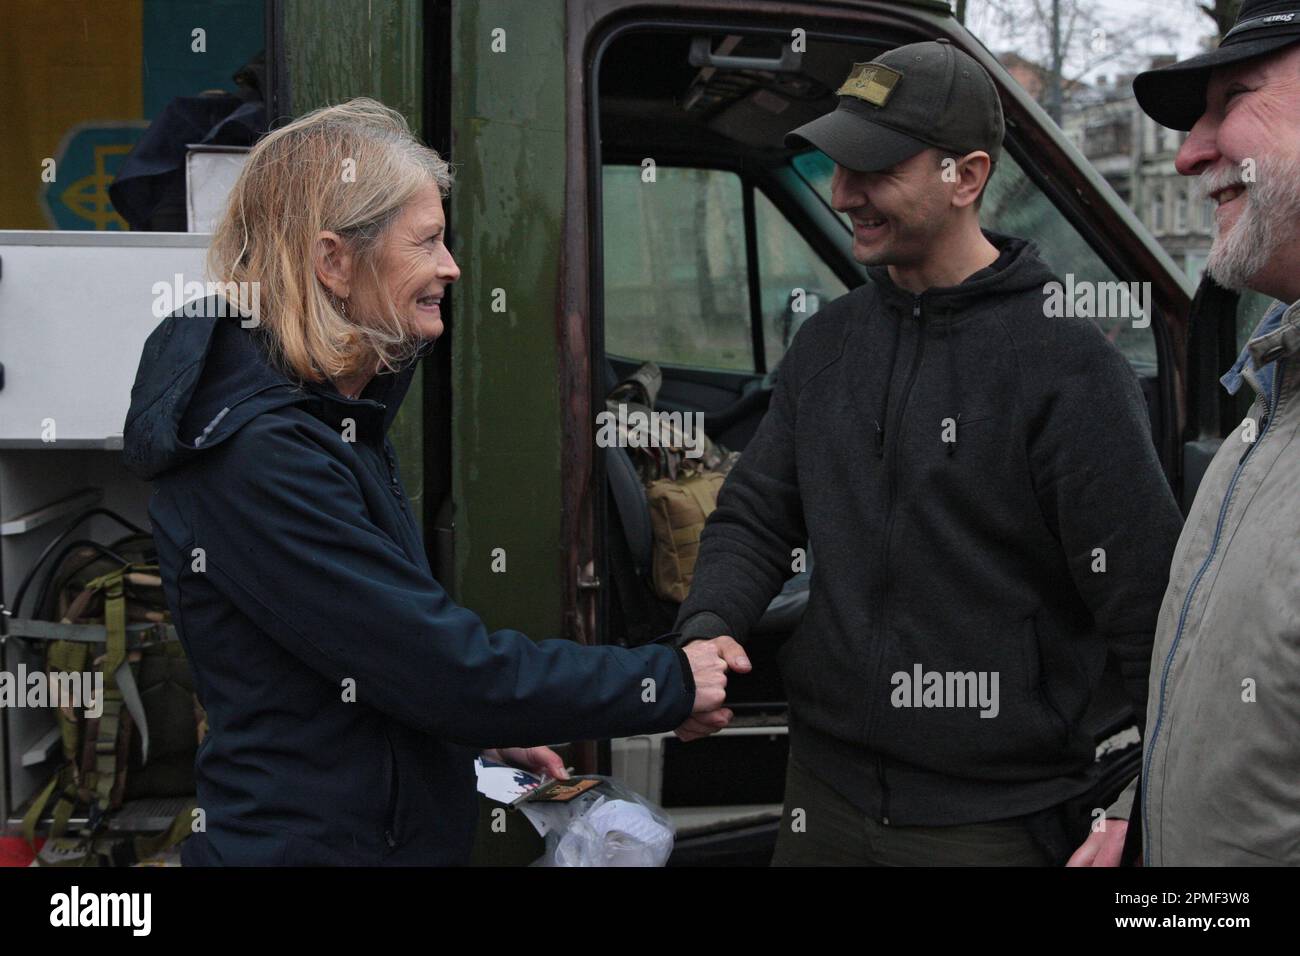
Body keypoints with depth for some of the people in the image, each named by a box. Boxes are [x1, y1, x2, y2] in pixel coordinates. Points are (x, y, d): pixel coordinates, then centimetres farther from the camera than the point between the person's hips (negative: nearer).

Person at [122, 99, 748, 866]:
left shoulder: (333, 419, 7)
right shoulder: (260, 457, -24)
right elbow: (451, 666, -25)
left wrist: (486, 733, 9)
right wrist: (668, 685, -16)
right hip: (311, 842, -9)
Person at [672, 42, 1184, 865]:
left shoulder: (1067, 365, -14)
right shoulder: (828, 342, 6)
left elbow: (1149, 611, -14)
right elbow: (754, 518, 12)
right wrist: (708, 628, -7)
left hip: (994, 819, -5)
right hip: (823, 794, 6)